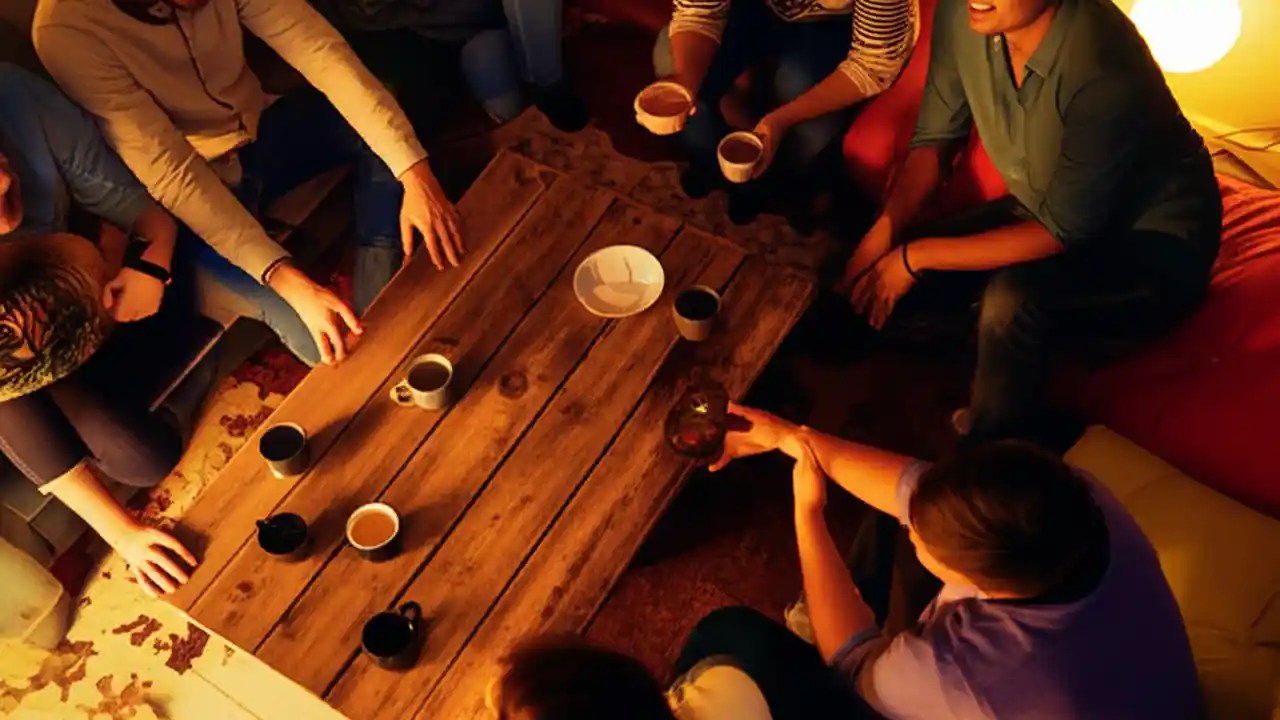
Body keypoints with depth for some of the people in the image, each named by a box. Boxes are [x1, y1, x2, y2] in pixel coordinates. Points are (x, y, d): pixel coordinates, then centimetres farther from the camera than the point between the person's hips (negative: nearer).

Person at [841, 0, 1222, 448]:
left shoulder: (1104, 72, -34)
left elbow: (1064, 234, -26)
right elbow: (935, 139, -2)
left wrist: (917, 256, -25)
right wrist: (882, 233, -16)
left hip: (1154, 241, -6)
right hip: (1044, 209, 7)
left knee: (1014, 299, -35)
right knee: (889, 287, -8)